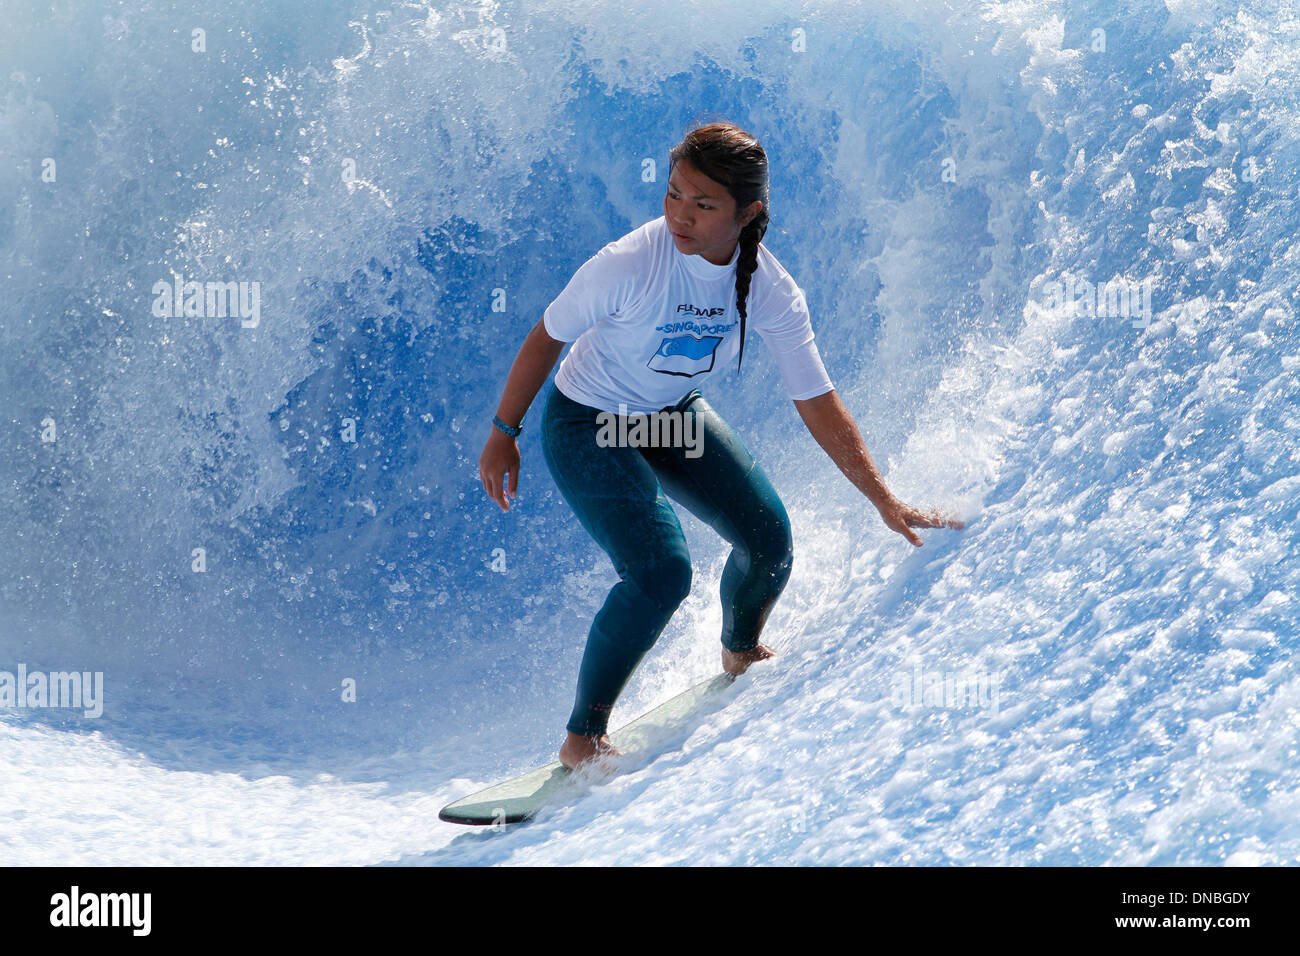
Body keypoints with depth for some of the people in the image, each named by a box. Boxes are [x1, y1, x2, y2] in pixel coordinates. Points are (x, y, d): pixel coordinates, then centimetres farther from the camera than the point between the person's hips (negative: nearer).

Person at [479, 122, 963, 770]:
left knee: (768, 536, -2)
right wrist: (503, 435, -6)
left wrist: (886, 503, -15)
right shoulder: (628, 266, -32)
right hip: (587, 426, -5)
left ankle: (740, 655, 33)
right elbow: (547, 338, -15)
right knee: (661, 573, -21)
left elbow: (817, 404, -13)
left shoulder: (770, 290, -19)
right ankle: (581, 740, -5)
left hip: (676, 415, 5)